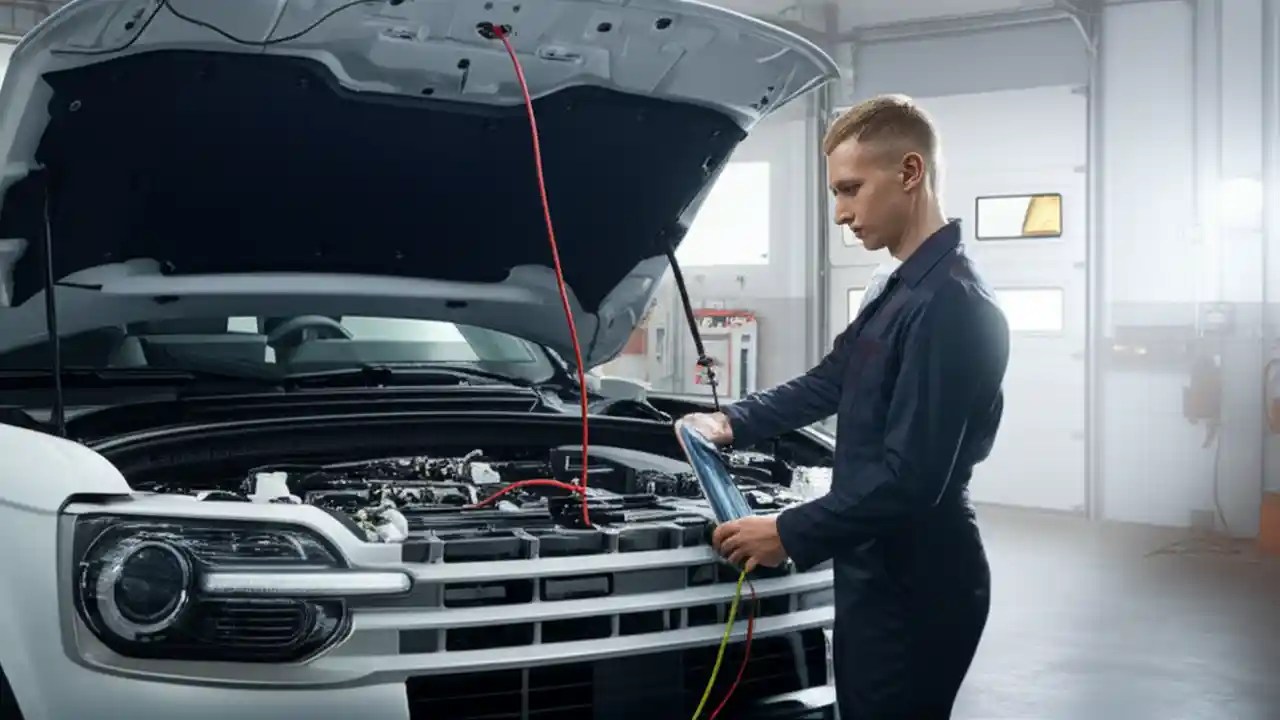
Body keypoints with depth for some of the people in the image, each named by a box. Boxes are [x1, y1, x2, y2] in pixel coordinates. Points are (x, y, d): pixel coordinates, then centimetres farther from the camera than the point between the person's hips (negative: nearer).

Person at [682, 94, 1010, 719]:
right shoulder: (901, 292, 12)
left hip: (917, 587, -10)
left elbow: (910, 479, -26)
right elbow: (829, 382, 26)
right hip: (876, 573, 10)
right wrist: (735, 422, 15)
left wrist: (792, 534, -19)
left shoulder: (952, 306, -22)